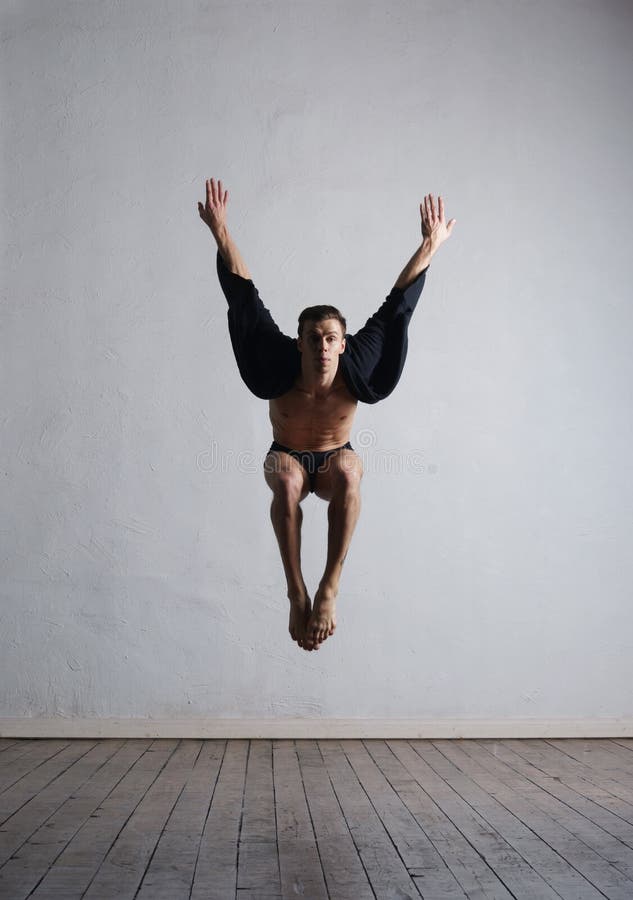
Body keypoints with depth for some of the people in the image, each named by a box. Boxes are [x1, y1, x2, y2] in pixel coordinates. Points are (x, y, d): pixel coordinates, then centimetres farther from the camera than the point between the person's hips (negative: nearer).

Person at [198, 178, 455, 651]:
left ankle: (329, 590, -36)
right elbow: (244, 297, -27)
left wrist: (429, 247, -23)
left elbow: (395, 308, -24)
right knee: (286, 483, -39)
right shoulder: (280, 372, -28)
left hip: (334, 459, 0)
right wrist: (221, 232, -30)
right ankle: (298, 593, -35)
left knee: (349, 474, -38)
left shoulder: (356, 374, -27)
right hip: (287, 457, 0)